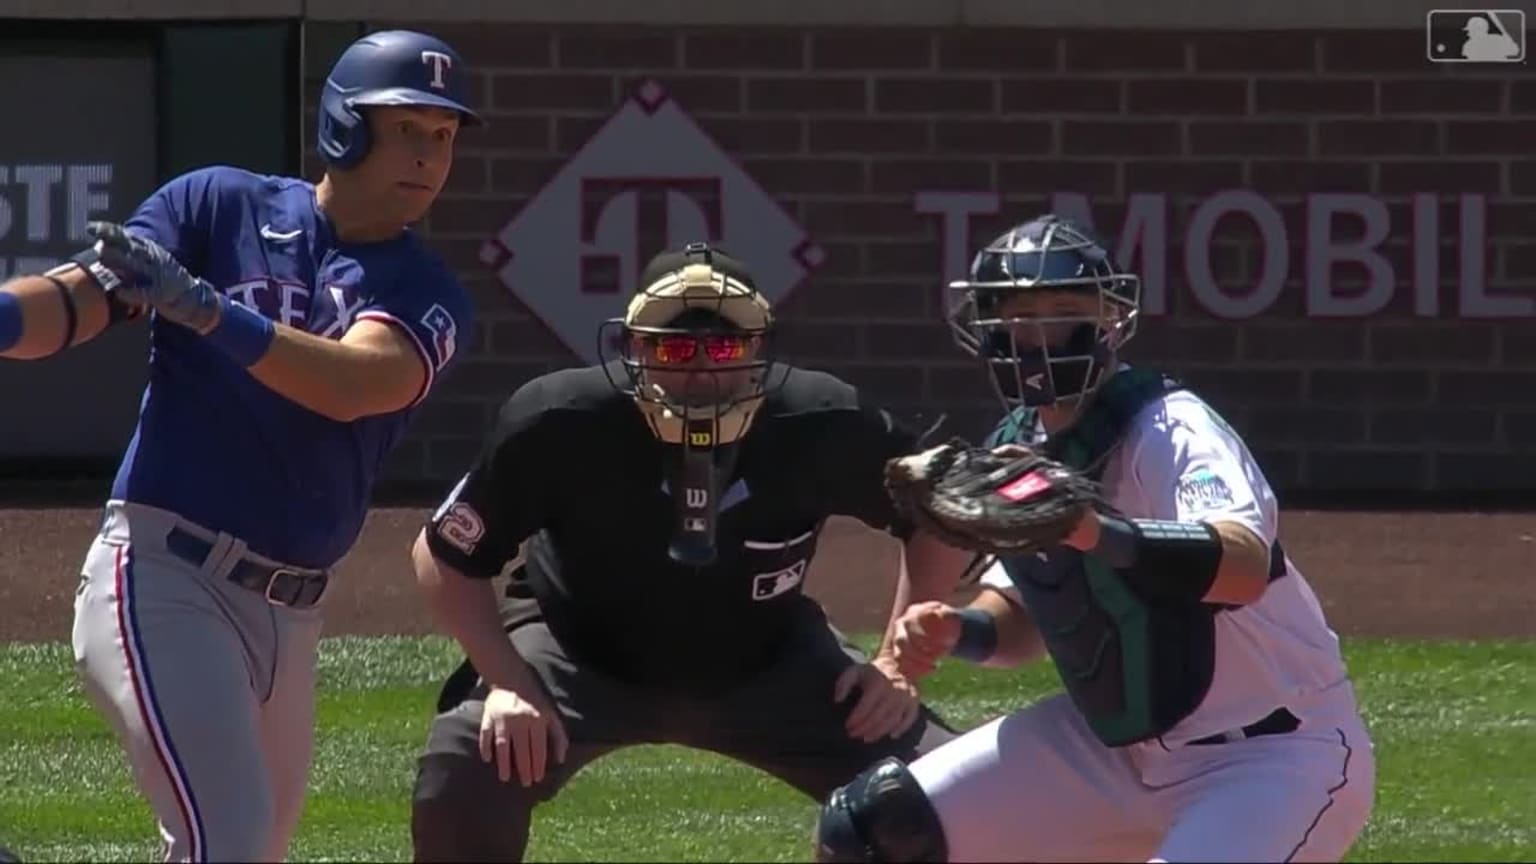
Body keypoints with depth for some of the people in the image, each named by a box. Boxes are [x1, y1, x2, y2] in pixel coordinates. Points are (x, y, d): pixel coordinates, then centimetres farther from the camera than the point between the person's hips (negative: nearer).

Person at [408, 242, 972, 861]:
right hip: (580, 656, -2)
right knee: (461, 786, -30)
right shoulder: (560, 424, -29)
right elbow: (447, 554, -16)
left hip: (766, 664, 2)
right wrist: (507, 681, -26)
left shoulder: (822, 426, -25)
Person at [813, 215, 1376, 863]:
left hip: (1279, 754, -8)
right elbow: (1025, 618, 13)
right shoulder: (1015, 450, 1)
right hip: (1116, 742, 8)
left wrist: (1100, 533, -58)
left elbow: (1245, 567, -42)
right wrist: (957, 630, -10)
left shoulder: (1171, 431, -23)